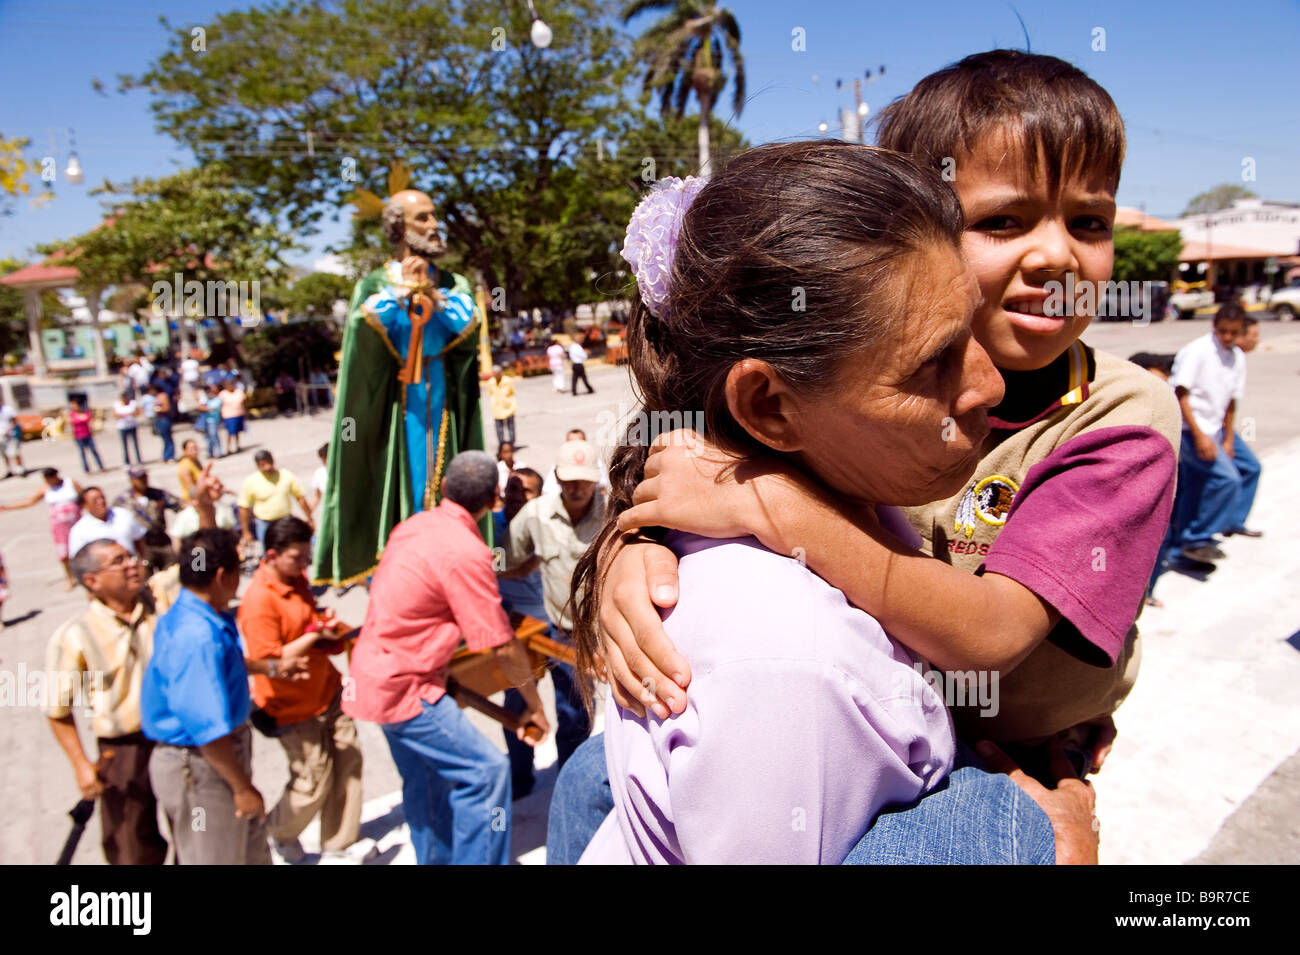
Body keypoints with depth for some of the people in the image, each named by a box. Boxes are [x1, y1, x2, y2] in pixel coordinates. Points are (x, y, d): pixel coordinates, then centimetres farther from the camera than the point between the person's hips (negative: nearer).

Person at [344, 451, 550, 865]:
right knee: (485, 770, -7)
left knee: (426, 780, 22)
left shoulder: (414, 524, 2)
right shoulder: (467, 553, -23)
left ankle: (434, 858, 37)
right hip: (403, 688, -9)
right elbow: (502, 647, -19)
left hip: (375, 673, 9)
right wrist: (535, 704, -5)